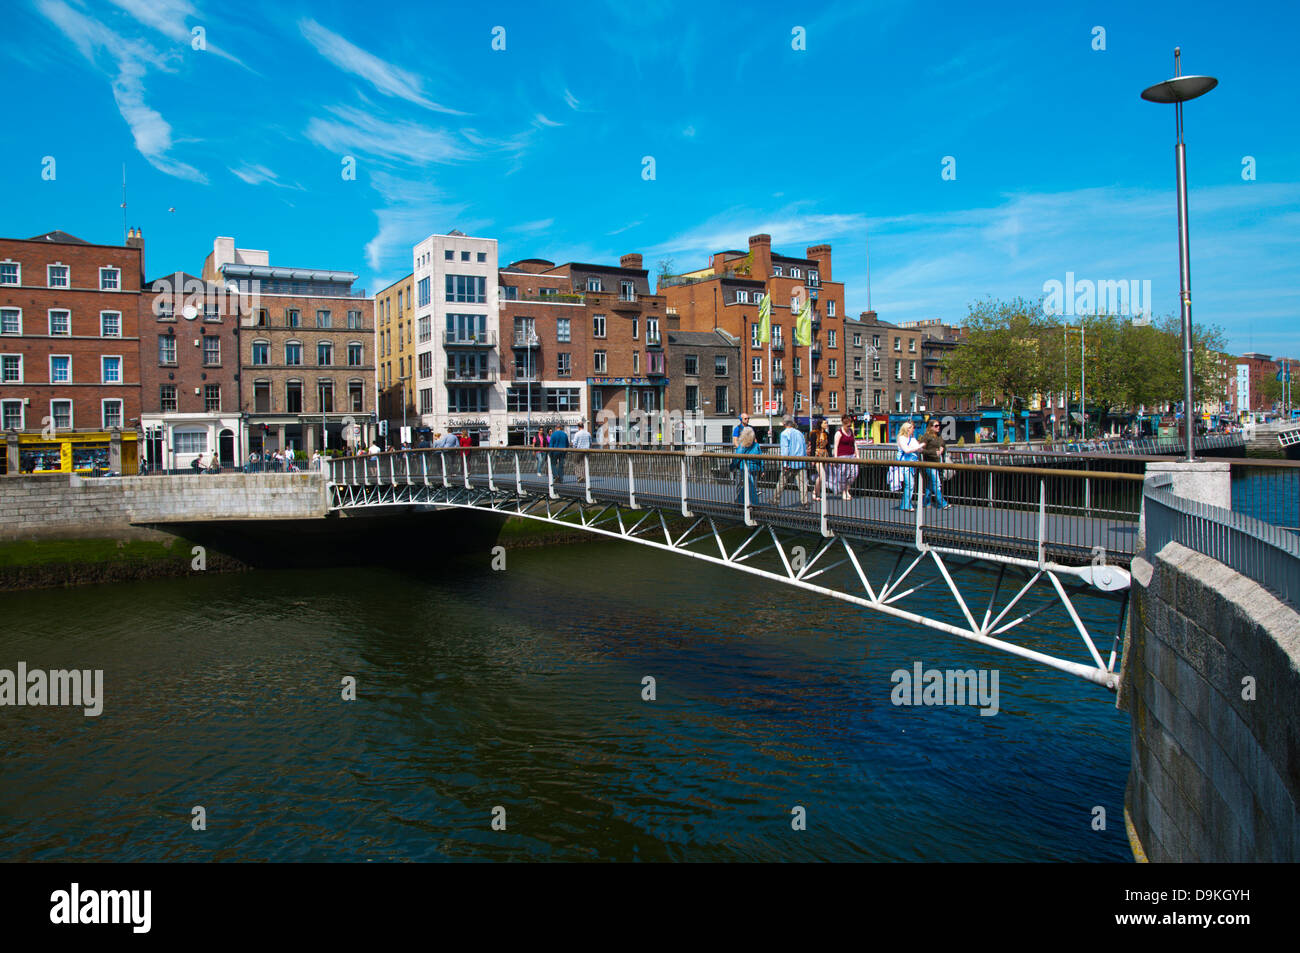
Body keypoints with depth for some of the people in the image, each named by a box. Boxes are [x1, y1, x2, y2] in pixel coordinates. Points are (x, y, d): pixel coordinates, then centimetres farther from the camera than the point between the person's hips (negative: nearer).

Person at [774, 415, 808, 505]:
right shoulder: (799, 433, 12)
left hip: (790, 463, -4)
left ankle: (776, 500, 16)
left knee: (781, 482, 9)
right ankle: (804, 502, -5)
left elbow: (785, 449, -12)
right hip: (801, 463, 4)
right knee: (802, 483, 1)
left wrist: (785, 464, -13)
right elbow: (804, 448, 18)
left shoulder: (784, 433, -4)